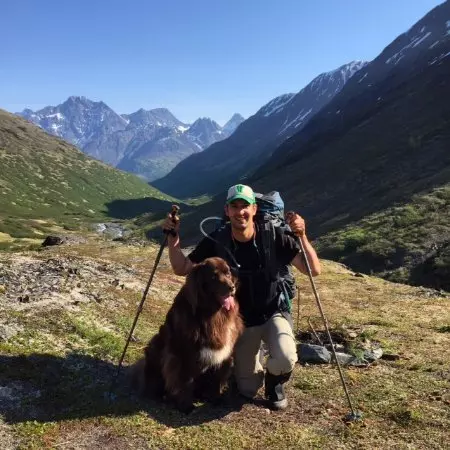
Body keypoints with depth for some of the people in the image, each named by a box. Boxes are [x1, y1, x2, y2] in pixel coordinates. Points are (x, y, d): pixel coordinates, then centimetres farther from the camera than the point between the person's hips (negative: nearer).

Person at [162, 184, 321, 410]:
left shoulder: (274, 237, -18)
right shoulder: (215, 241, -13)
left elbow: (314, 270, -22)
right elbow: (181, 269, -5)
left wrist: (302, 237, -37)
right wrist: (173, 237, -17)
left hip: (273, 314, -2)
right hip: (240, 320, 2)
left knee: (285, 359, -32)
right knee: (247, 390, 7)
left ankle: (275, 382, 6)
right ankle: (256, 369, 44)